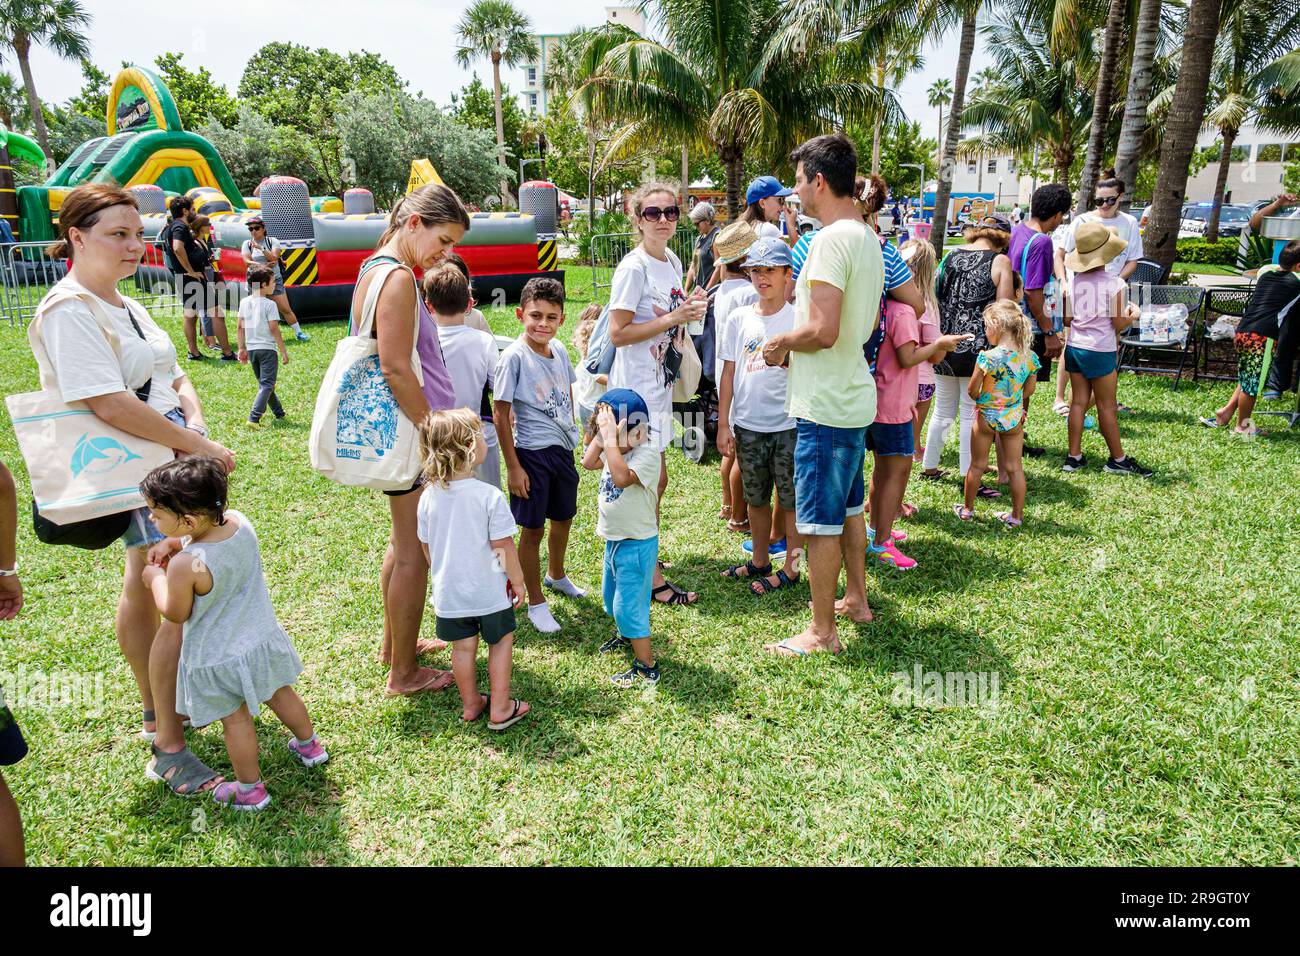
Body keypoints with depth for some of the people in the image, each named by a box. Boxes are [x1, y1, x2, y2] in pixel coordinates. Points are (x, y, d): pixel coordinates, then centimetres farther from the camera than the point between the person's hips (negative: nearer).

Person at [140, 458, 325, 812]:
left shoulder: (185, 566, -33)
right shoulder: (239, 521, -16)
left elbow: (175, 613, -13)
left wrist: (156, 578, 0)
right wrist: (177, 543, -3)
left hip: (217, 658, -6)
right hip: (262, 638, 6)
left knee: (236, 719, 13)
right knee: (280, 693, 26)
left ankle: (250, 790, 30)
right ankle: (309, 746, 48)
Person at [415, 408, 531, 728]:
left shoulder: (429, 497, -7)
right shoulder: (489, 495, -21)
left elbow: (427, 547, 5)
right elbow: (503, 547, -15)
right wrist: (517, 580, 0)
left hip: (448, 591, 4)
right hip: (489, 590, -4)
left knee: (463, 646, 18)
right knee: (501, 642, 16)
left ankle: (470, 704, 33)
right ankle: (500, 708, 23)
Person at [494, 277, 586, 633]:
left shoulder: (559, 349, 2)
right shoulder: (514, 357, -17)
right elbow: (500, 414, -15)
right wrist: (513, 467, -15)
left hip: (564, 447, 7)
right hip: (532, 453, -7)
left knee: (564, 517, 22)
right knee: (533, 529, 4)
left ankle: (556, 575, 48)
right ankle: (536, 603, 20)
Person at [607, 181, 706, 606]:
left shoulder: (673, 261, 11)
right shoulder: (633, 268, -16)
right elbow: (618, 333, -20)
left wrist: (689, 309, 2)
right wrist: (672, 318, -22)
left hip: (660, 384, 9)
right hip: (637, 388, -9)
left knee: (653, 480, 17)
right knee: (653, 480, -4)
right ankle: (652, 578, 7)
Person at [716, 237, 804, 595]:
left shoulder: (798, 318, -4)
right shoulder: (740, 318, 6)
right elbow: (729, 373, 7)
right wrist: (723, 424, 4)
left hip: (789, 426, -4)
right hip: (747, 425, 4)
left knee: (791, 498, 5)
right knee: (755, 497, 16)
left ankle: (790, 569, 19)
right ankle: (760, 561, 33)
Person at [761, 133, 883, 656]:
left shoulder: (831, 240, -20)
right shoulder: (868, 237, 12)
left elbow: (823, 331, -28)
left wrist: (782, 343, -8)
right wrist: (796, 344, 13)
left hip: (826, 404, -10)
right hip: (854, 396, 10)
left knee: (819, 521, 0)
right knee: (848, 506, 22)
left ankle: (822, 632, 12)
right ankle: (855, 598, 36)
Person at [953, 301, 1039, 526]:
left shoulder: (987, 357, -22)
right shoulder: (1029, 356, -8)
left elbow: (972, 391, -15)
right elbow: (1029, 390, 4)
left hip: (986, 417, -3)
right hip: (1013, 419, 3)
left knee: (977, 465, 13)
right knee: (1014, 467, 13)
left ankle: (967, 509, 27)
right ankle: (1017, 515, 20)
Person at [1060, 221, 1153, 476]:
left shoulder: (1073, 281, 1)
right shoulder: (1115, 283, -13)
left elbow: (1067, 319, 5)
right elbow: (1119, 324, -10)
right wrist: (1133, 314, 9)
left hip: (1074, 347, 5)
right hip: (1100, 350, -5)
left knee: (1078, 402, 11)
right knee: (1107, 407, 4)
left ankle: (1074, 457, 14)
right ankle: (1118, 459, 17)